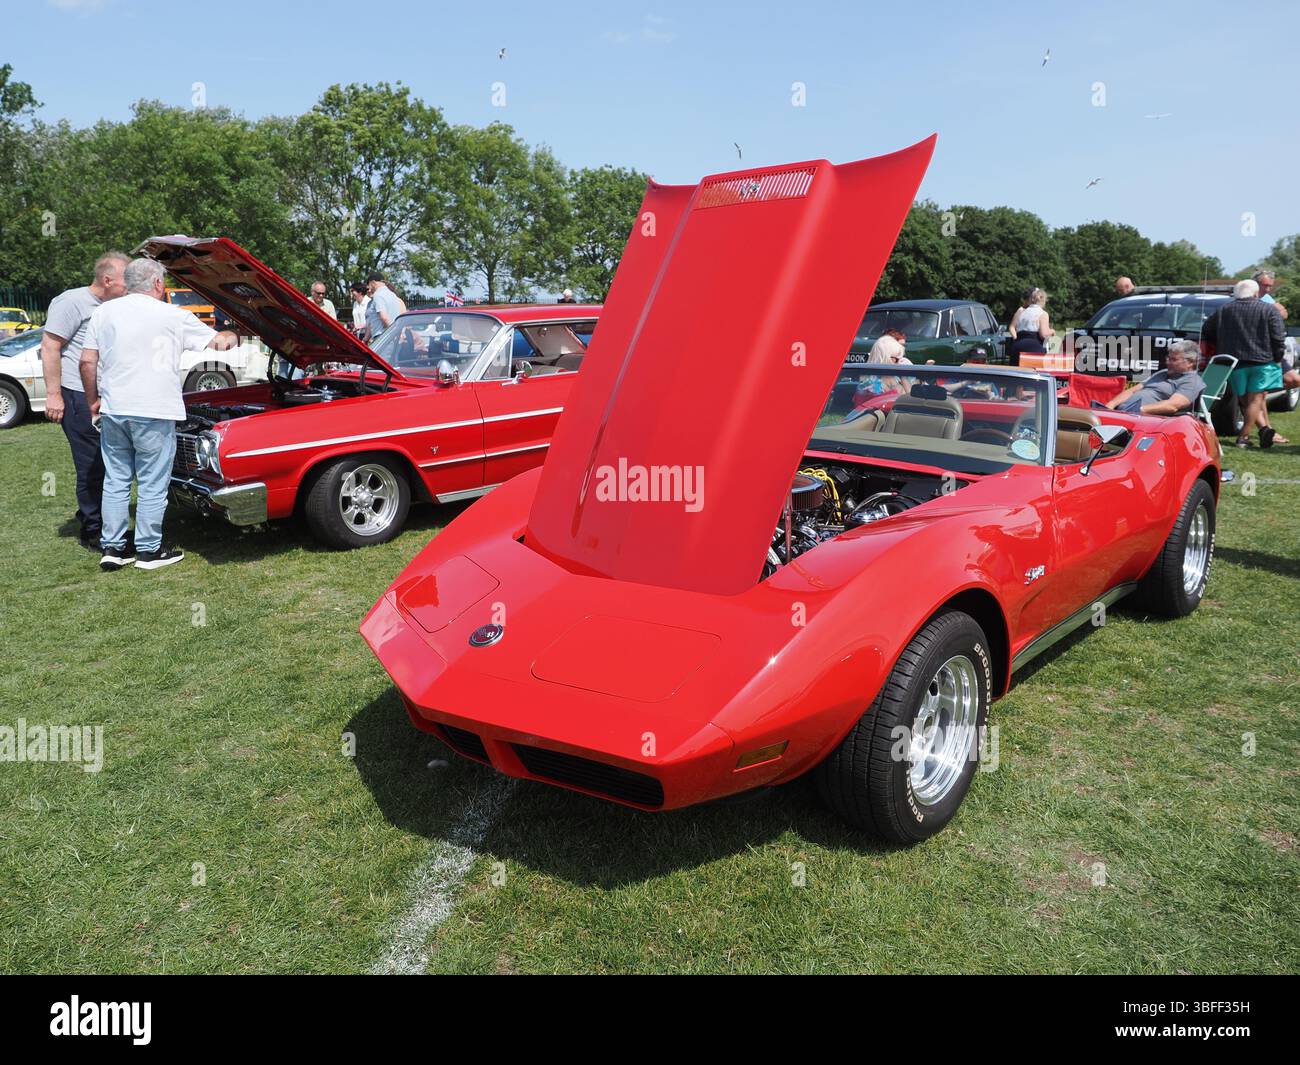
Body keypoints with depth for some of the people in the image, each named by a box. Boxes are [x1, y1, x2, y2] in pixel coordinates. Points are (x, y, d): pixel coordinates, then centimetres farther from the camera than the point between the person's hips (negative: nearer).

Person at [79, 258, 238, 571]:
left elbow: (87, 361, 6)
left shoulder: (103, 312, 8)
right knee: (152, 485, 4)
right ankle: (149, 551, 11)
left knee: (116, 481, 13)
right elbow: (218, 342, 6)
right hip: (154, 413, -5)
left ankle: (113, 548, 17)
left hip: (112, 411, 5)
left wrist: (93, 401, 18)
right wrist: (233, 337, 29)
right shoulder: (172, 316, -3)